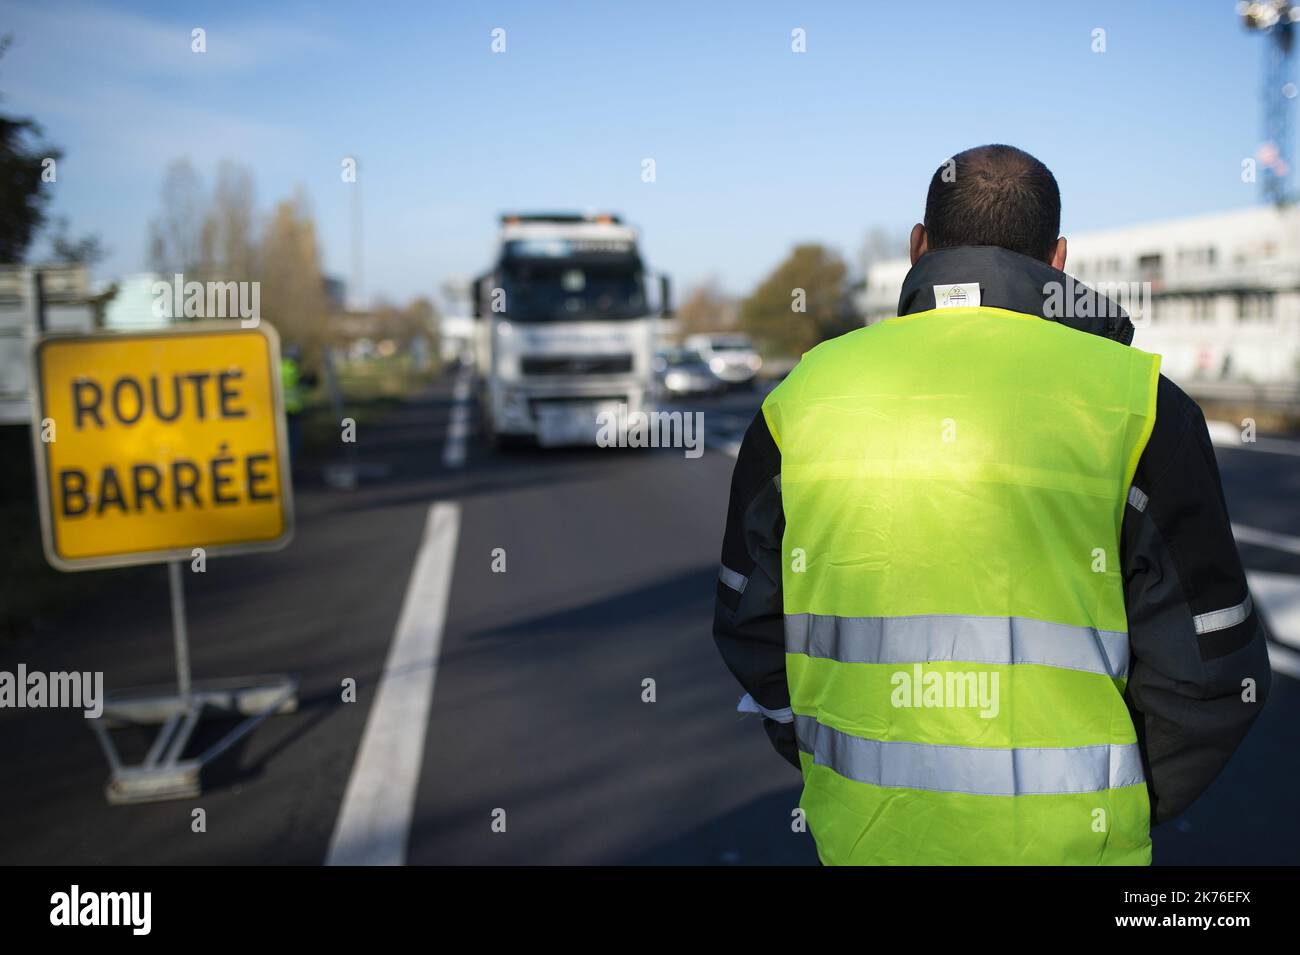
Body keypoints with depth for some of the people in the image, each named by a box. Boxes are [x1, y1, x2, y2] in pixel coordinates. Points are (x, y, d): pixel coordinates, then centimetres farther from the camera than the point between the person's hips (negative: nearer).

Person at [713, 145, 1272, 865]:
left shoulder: (803, 394, -3)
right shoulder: (1137, 405, -9)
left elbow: (751, 623, 5)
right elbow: (1208, 669, -6)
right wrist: (1126, 802, 11)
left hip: (862, 831, 2)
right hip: (1062, 838, -2)